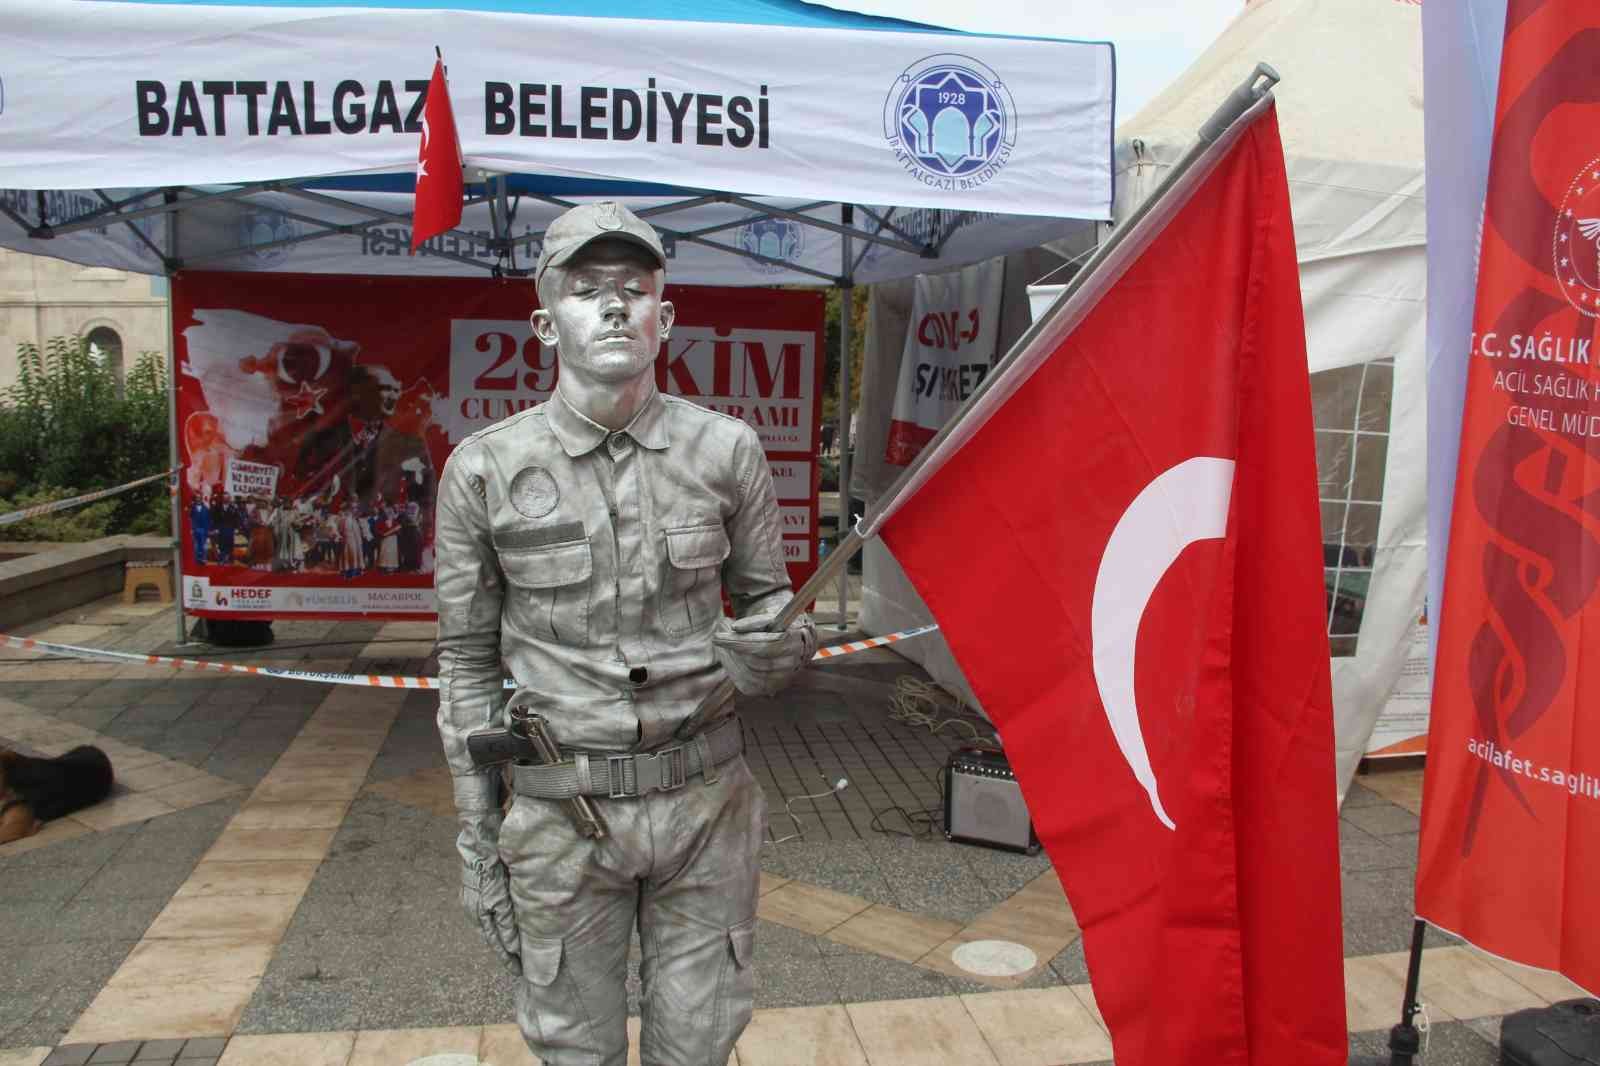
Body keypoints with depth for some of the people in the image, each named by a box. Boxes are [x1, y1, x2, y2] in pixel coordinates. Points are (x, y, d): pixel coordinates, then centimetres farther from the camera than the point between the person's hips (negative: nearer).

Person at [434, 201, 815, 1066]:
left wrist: (777, 651, -16)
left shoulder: (725, 450, -3)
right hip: (561, 805, -1)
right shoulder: (485, 470, -5)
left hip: (705, 798, 1)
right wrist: (476, 839, 2)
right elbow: (466, 664, 2)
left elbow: (767, 600, 9)